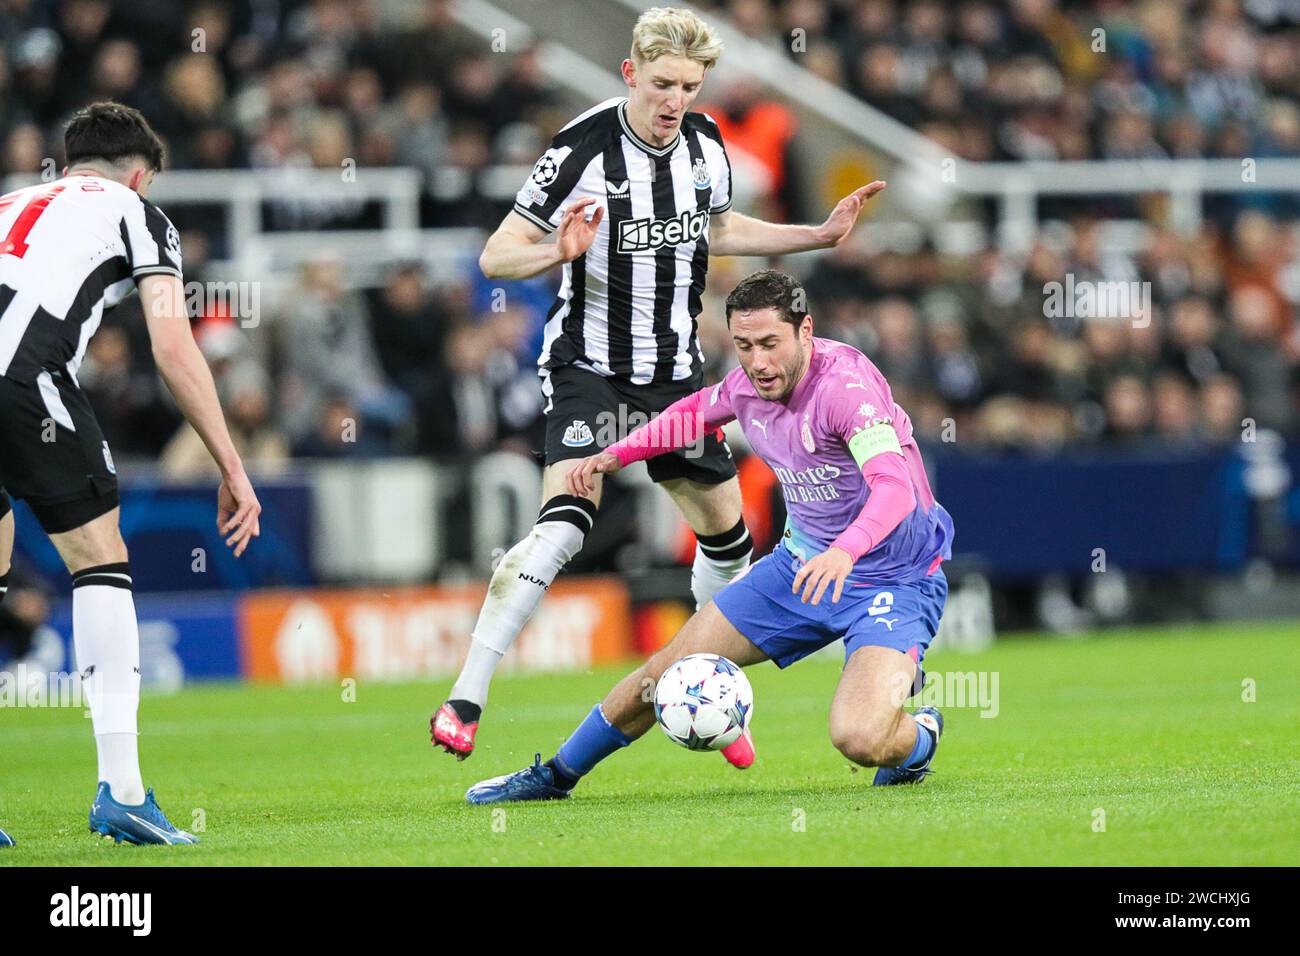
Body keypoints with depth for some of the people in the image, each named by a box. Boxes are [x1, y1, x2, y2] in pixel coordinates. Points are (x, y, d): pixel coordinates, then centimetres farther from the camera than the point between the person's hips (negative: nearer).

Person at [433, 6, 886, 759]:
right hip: (590, 365, -6)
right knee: (565, 525, -25)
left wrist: (820, 236, 14)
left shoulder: (706, 145, 0)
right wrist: (558, 252, -38)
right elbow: (495, 256, -18)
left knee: (728, 535, 12)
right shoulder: (584, 151, -19)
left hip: (676, 370, 7)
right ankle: (464, 703, -24)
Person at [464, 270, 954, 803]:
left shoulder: (844, 384, -28)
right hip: (801, 561, 7)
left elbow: (896, 486, -42)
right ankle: (556, 776, 29)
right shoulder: (747, 387, -4)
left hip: (893, 578, -7)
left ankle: (917, 738, 9)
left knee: (860, 740, -28)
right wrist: (616, 454, 12)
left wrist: (846, 550, -58)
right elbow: (696, 410, 21)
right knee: (669, 671, 7)